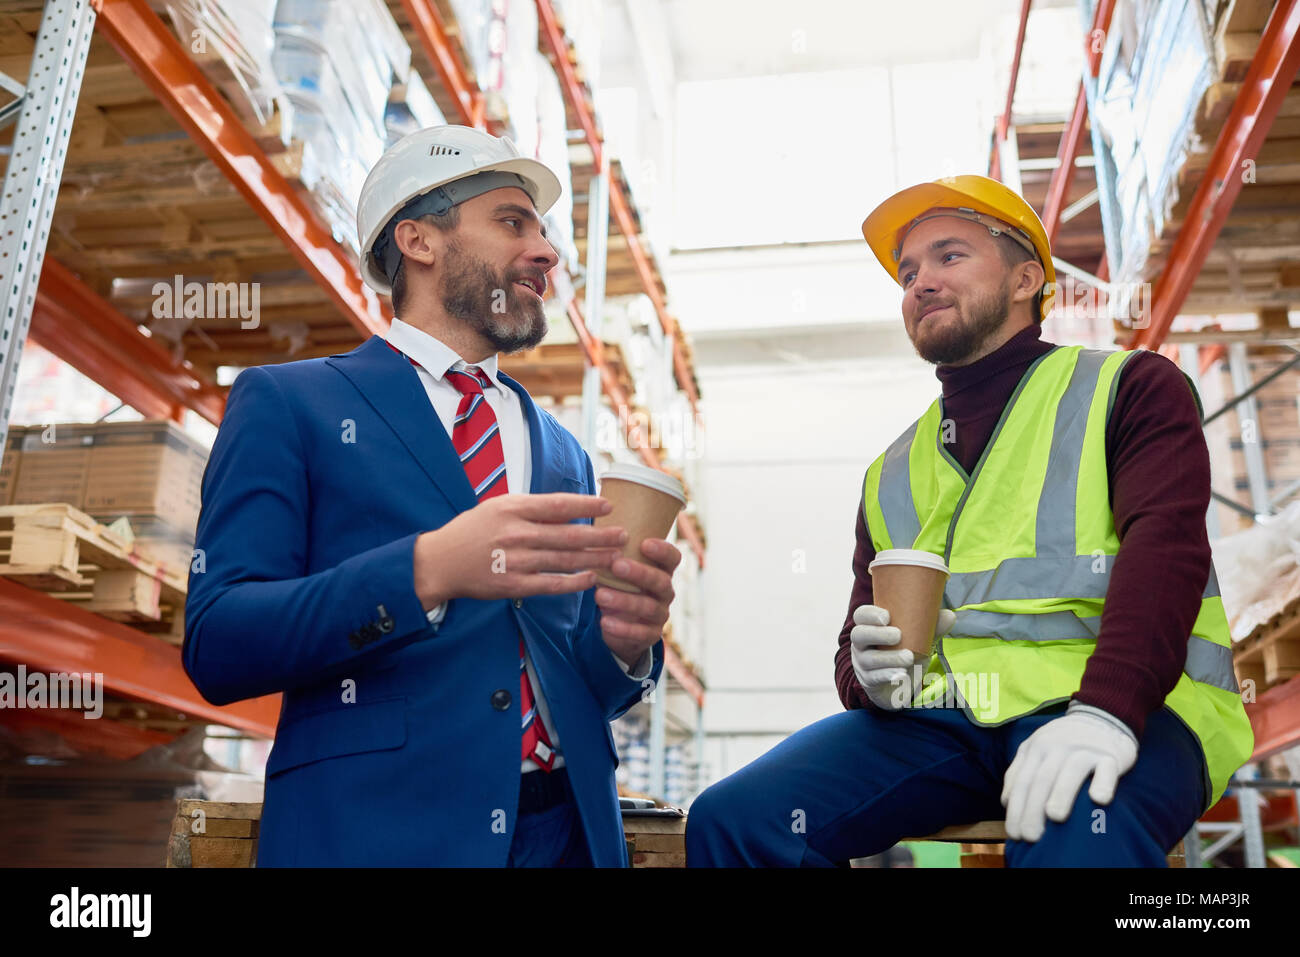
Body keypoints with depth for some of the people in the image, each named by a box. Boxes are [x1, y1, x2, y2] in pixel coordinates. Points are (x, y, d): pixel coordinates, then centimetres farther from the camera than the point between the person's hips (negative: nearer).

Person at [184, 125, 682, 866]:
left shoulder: (563, 451, 13)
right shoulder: (286, 403, 1)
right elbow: (217, 644, -9)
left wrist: (625, 645, -7)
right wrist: (427, 570, -22)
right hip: (376, 828, -4)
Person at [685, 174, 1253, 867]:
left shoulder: (1129, 387, 10)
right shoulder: (892, 472, 23)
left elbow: (1165, 544, -8)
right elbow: (855, 647, 22)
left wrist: (1105, 708, -26)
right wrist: (872, 676, -5)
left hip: (1125, 706, -4)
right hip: (946, 718, 4)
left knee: (1078, 841, -40)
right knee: (730, 820, -19)